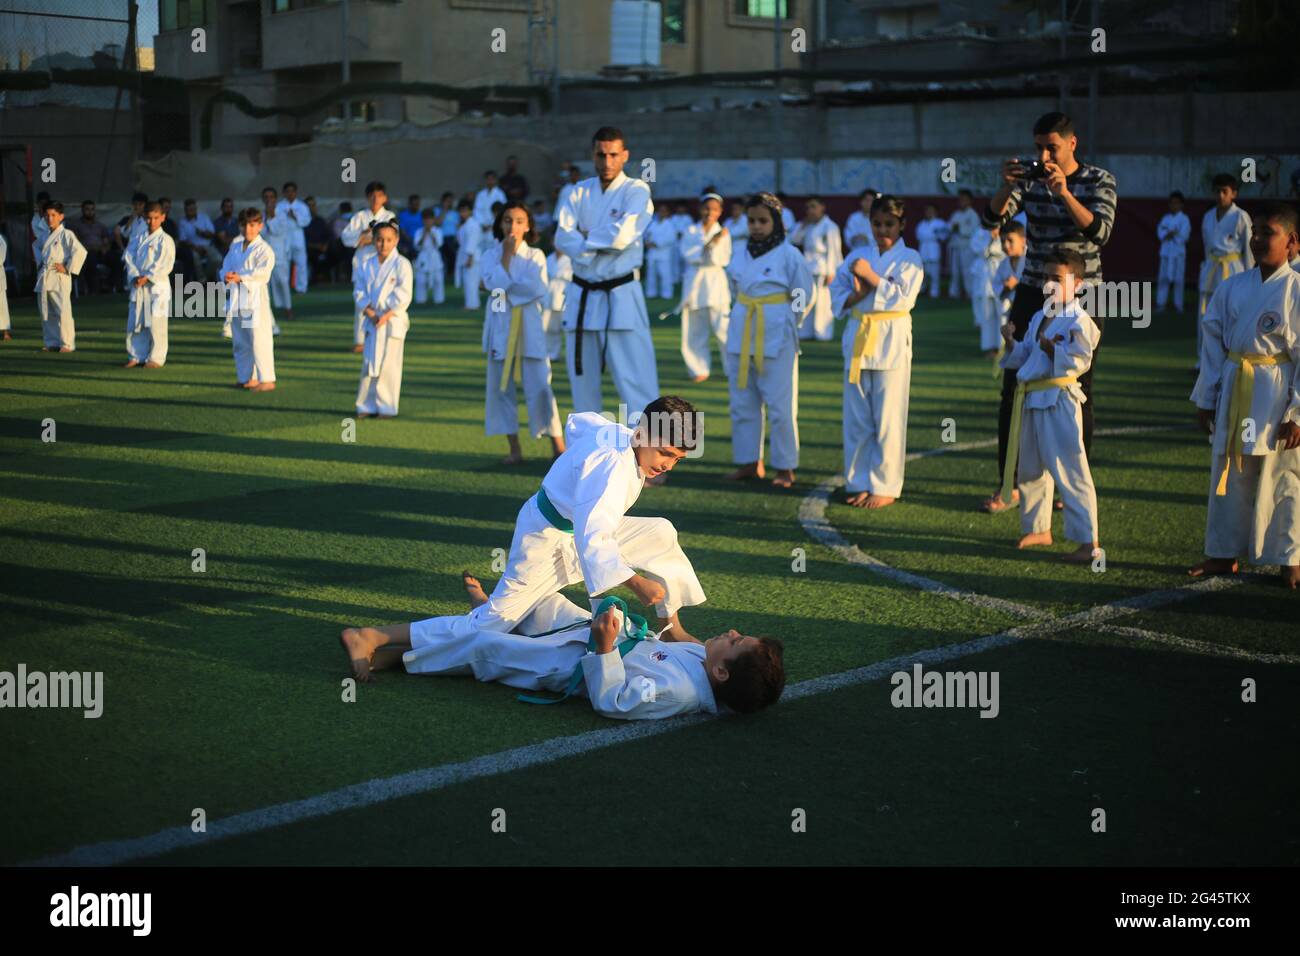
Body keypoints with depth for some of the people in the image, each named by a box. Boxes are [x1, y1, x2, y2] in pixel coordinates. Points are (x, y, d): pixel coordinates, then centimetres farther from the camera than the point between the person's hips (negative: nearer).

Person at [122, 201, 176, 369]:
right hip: (138, 286, 6)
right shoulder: (140, 239, 12)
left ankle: (156, 358, 3)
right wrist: (135, 276, -10)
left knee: (155, 323, -5)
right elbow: (130, 257, 6)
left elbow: (165, 265, -12)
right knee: (135, 322, 8)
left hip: (157, 286, -6)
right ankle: (136, 356, 18)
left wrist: (147, 278, -17)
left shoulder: (165, 240, -5)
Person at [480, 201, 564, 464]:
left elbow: (538, 288, -13)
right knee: (502, 388, 4)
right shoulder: (491, 254, 6)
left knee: (539, 385, -7)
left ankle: (558, 448, -2)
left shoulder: (535, 255, 3)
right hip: (500, 327, 2)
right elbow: (495, 283, -12)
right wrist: (507, 254, -9)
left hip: (528, 326, -2)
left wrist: (505, 287, -12)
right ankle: (514, 450, 12)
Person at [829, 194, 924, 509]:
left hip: (891, 342, -4)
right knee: (857, 417, 8)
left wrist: (871, 277, -14)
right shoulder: (857, 256, 11)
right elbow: (837, 295, 10)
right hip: (857, 339, 4)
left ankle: (885, 486, 7)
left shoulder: (909, 259, 0)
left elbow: (903, 297, -13)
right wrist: (855, 296, -9)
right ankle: (859, 482, 18)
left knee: (888, 419, -2)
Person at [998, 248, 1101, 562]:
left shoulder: (1079, 320, -9)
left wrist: (1051, 349, -28)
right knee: (1030, 469, 17)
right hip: (1031, 400, 9)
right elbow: (1022, 357, 21)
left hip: (1059, 399, -9)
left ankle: (1088, 540, -8)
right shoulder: (1038, 318, 17)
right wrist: (1011, 341, 4)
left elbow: (1079, 360, -19)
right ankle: (1037, 528, 33)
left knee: (1070, 471, -11)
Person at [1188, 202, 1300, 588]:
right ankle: (1224, 553, 25)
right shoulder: (1231, 288, 5)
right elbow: (1213, 344, 10)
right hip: (1234, 393, 5)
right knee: (1229, 473, 12)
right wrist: (1205, 398, 9)